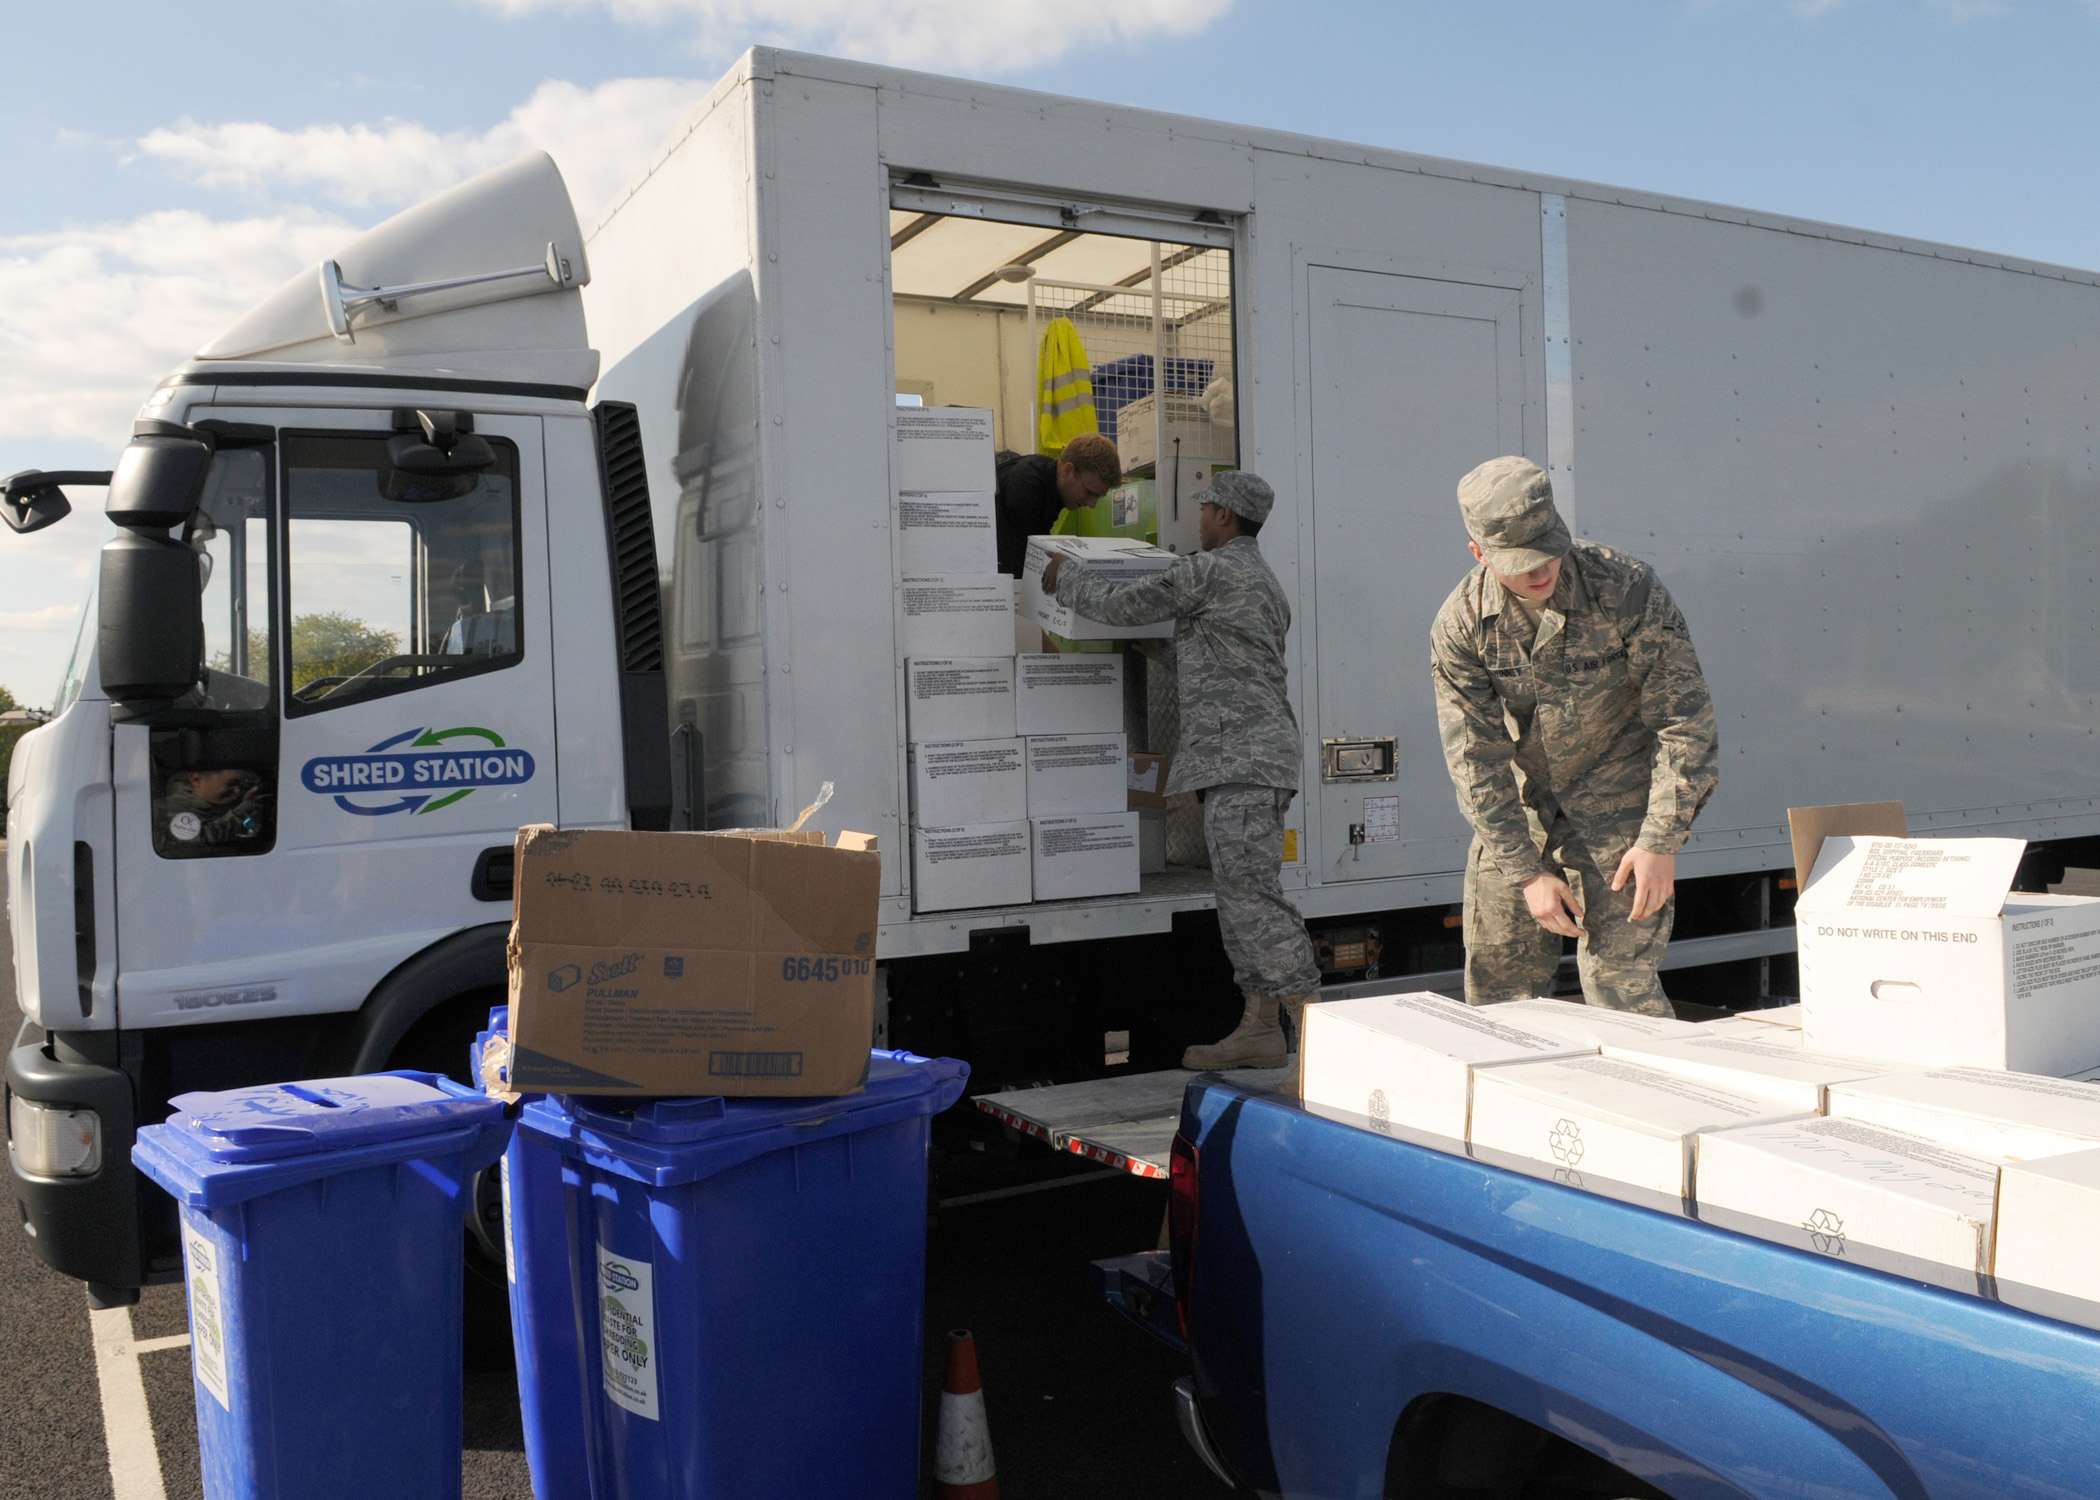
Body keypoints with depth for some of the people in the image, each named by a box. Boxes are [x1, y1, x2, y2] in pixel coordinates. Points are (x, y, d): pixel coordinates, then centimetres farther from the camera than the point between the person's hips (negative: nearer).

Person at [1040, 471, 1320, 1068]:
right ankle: (1259, 1027, 11)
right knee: (1239, 893, 10)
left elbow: (1124, 603, -4)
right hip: (1245, 764, 10)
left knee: (1251, 893, -13)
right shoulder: (1266, 583, 23)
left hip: (1242, 758, -10)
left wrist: (1065, 578, 13)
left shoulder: (1209, 570, -7)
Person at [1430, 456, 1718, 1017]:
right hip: (1516, 811, 3)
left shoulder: (1628, 589, -20)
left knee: (1618, 985, -9)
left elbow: (1685, 722, -14)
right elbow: (1475, 761, -12)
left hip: (1617, 806, -3)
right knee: (1496, 991, 7)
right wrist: (1527, 873, -15)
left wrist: (1661, 843, -18)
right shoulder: (1460, 624, -14)